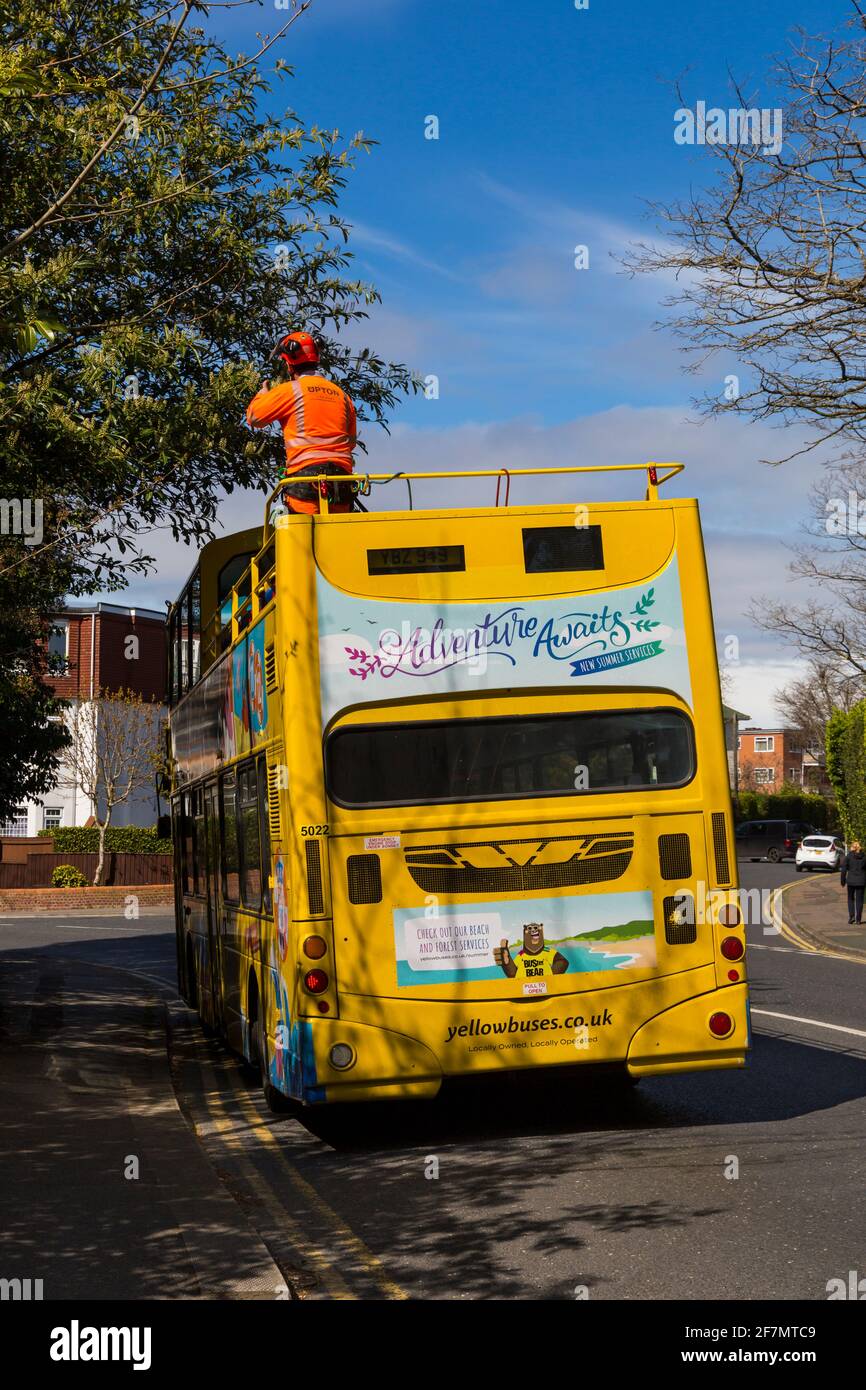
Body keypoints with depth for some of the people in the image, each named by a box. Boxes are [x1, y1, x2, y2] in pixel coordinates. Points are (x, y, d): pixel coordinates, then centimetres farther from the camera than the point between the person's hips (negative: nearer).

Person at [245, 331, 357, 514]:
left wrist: (263, 393, 25)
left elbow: (253, 417, 7)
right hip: (341, 473, 5)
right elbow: (351, 440, 22)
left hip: (306, 472, -5)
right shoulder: (341, 394, 19)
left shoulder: (290, 390, 1)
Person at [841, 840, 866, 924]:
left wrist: (843, 881, 4)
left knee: (851, 899, 15)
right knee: (859, 900, 8)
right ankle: (858, 919, 8)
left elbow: (844, 870, -5)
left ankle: (851, 916, 0)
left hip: (851, 881, -1)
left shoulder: (848, 856, -4)